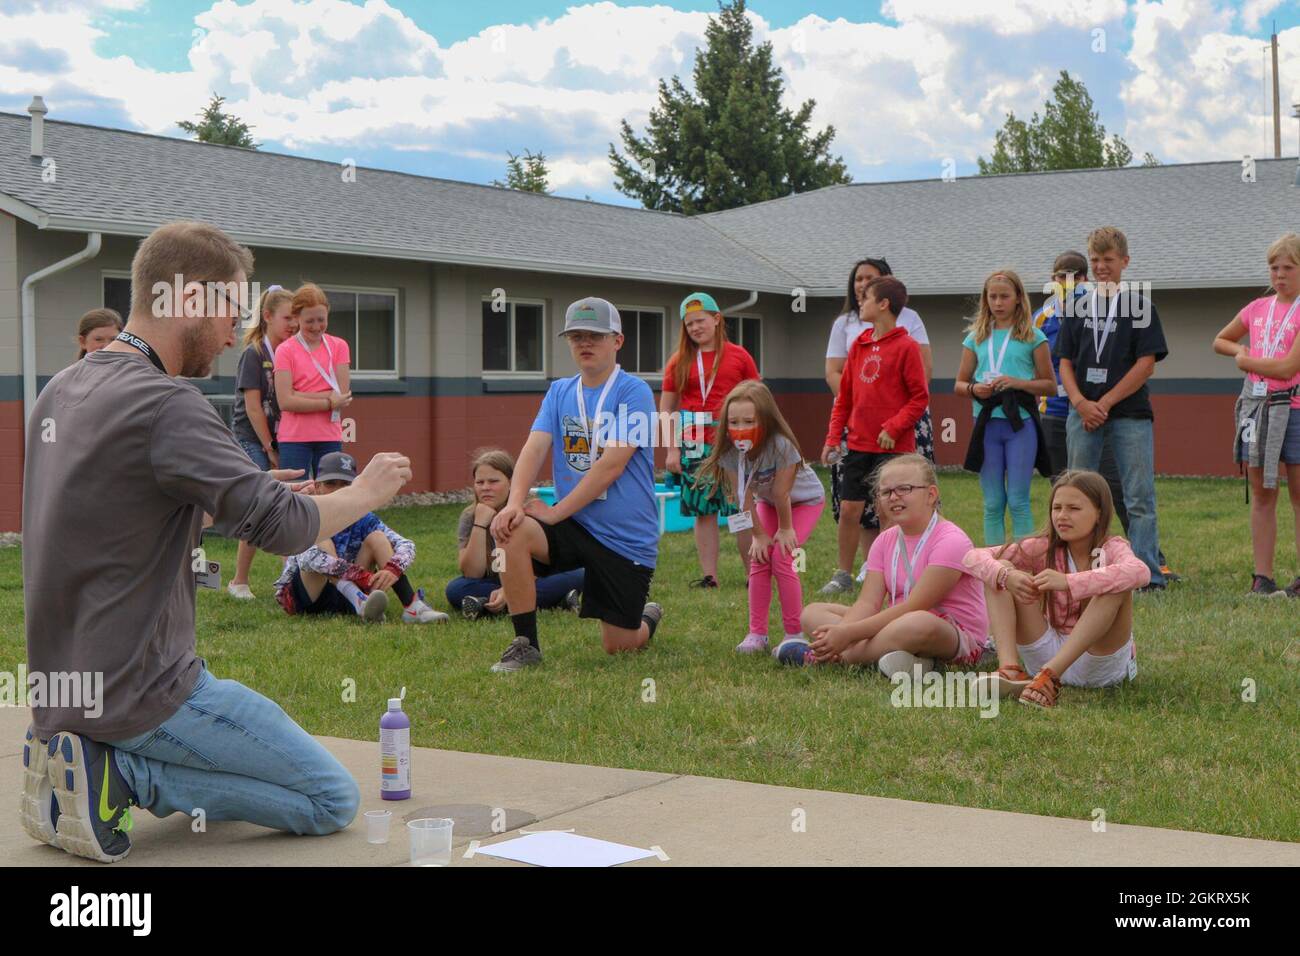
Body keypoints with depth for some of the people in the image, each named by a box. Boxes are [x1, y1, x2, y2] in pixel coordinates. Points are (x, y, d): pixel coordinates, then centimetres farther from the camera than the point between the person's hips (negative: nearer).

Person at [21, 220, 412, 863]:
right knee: (334, 800, 0)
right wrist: (365, 494, -2)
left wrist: (248, 496, 15)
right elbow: (284, 528, -21)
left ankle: (89, 756, 9)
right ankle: (117, 777, -7)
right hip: (141, 692, -9)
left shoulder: (62, 389, 8)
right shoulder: (165, 404, -20)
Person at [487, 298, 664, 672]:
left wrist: (556, 512, -21)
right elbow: (535, 447, -6)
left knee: (618, 647, 1)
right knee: (511, 531, -27)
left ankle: (648, 619, 40)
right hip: (574, 527, 4)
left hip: (626, 537, -4)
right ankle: (525, 644, -13)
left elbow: (611, 464, -19)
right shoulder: (559, 392, 7)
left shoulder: (633, 392, -11)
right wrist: (515, 501, -24)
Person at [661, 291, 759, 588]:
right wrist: (671, 450, 0)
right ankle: (709, 575, 9)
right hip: (695, 446, 2)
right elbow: (666, 408, 7)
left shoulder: (738, 356, 5)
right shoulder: (679, 362, 8)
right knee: (703, 511, 3)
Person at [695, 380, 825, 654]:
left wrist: (785, 529, -18)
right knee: (759, 558, -6)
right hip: (768, 502, 5)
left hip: (805, 500, -4)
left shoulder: (781, 445, -39)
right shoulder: (730, 450, -25)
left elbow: (781, 493, -28)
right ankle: (757, 633, 0)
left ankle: (795, 633, -6)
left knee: (781, 558, -16)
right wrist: (759, 535, -14)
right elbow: (745, 497, -17)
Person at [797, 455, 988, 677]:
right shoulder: (885, 541, 8)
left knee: (920, 623, -42)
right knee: (812, 613, -1)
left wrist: (848, 633, -28)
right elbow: (868, 603, -4)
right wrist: (840, 633, -27)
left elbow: (913, 607, -23)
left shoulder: (950, 541, -15)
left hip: (957, 637, -7)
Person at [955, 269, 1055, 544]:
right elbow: (959, 384, 14)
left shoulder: (1032, 337, 2)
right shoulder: (976, 337, 11)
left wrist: (1018, 383, -14)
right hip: (986, 425, 3)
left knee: (1018, 501, -3)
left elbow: (1050, 385, 2)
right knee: (992, 504, 7)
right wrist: (974, 389, -8)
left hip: (1020, 424, -3)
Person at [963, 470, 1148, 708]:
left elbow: (1140, 572, -38)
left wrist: (1069, 582, -46)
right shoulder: (1045, 548, -2)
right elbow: (974, 557, -10)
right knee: (999, 570, -10)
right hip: (1050, 652, 3)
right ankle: (1010, 669, -31)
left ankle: (1049, 674, -39)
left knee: (1117, 587, -31)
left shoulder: (1112, 548, -12)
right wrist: (1005, 575, -33)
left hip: (1100, 661, -3)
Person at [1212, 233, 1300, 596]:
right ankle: (1262, 576, 7)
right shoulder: (1257, 309, 12)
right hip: (1256, 406, 5)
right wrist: (1240, 352, 7)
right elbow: (1220, 341, 28)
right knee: (1261, 495, 5)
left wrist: (1245, 361, -1)